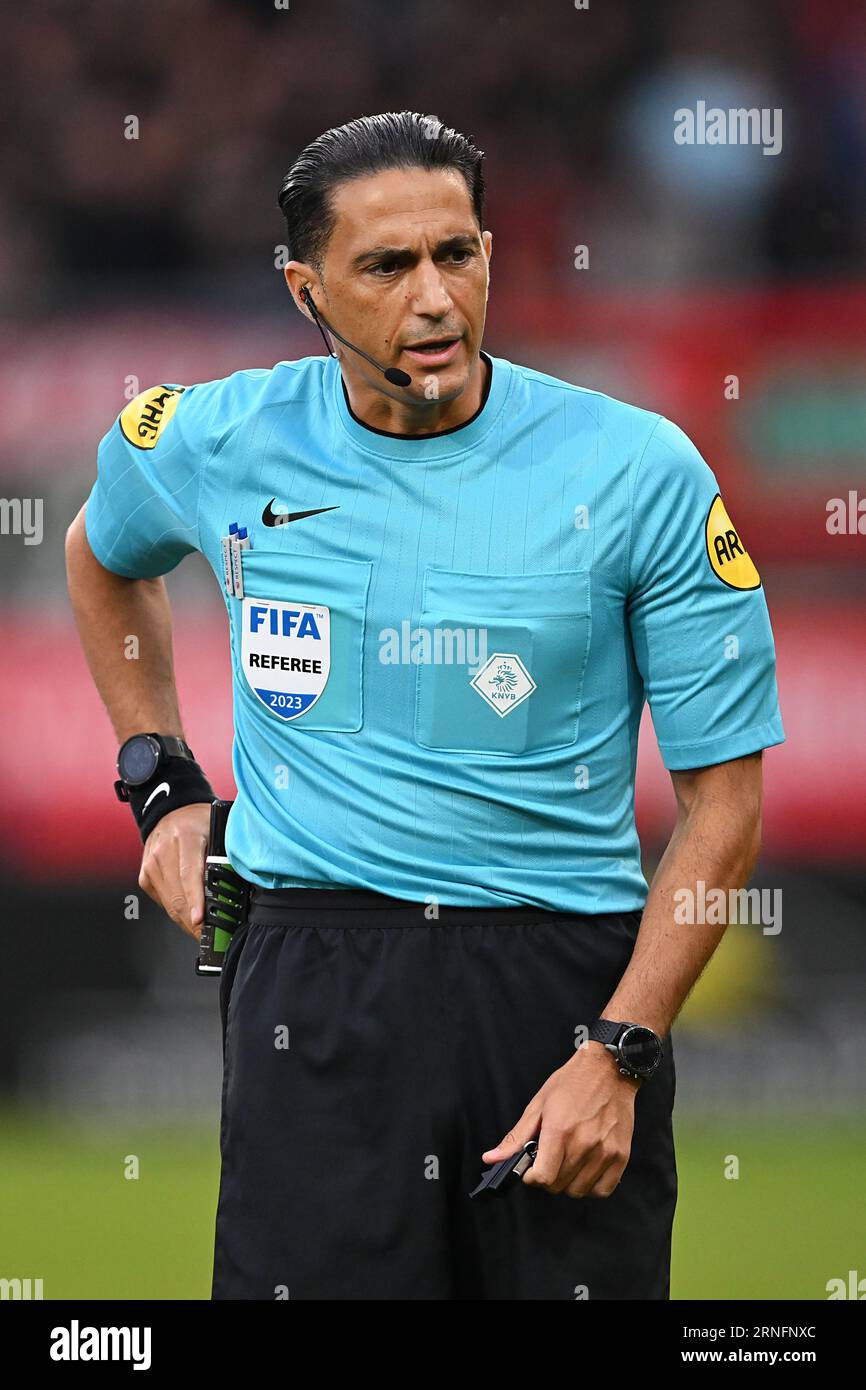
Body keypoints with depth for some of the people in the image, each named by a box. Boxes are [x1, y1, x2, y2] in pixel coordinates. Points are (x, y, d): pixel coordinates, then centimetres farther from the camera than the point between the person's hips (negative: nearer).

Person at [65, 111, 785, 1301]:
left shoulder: (639, 471, -4)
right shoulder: (223, 444, 3)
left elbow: (724, 796, -2)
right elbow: (101, 556, 29)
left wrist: (618, 1054, -10)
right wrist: (162, 783, 20)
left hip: (566, 977, -1)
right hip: (315, 974, 1)